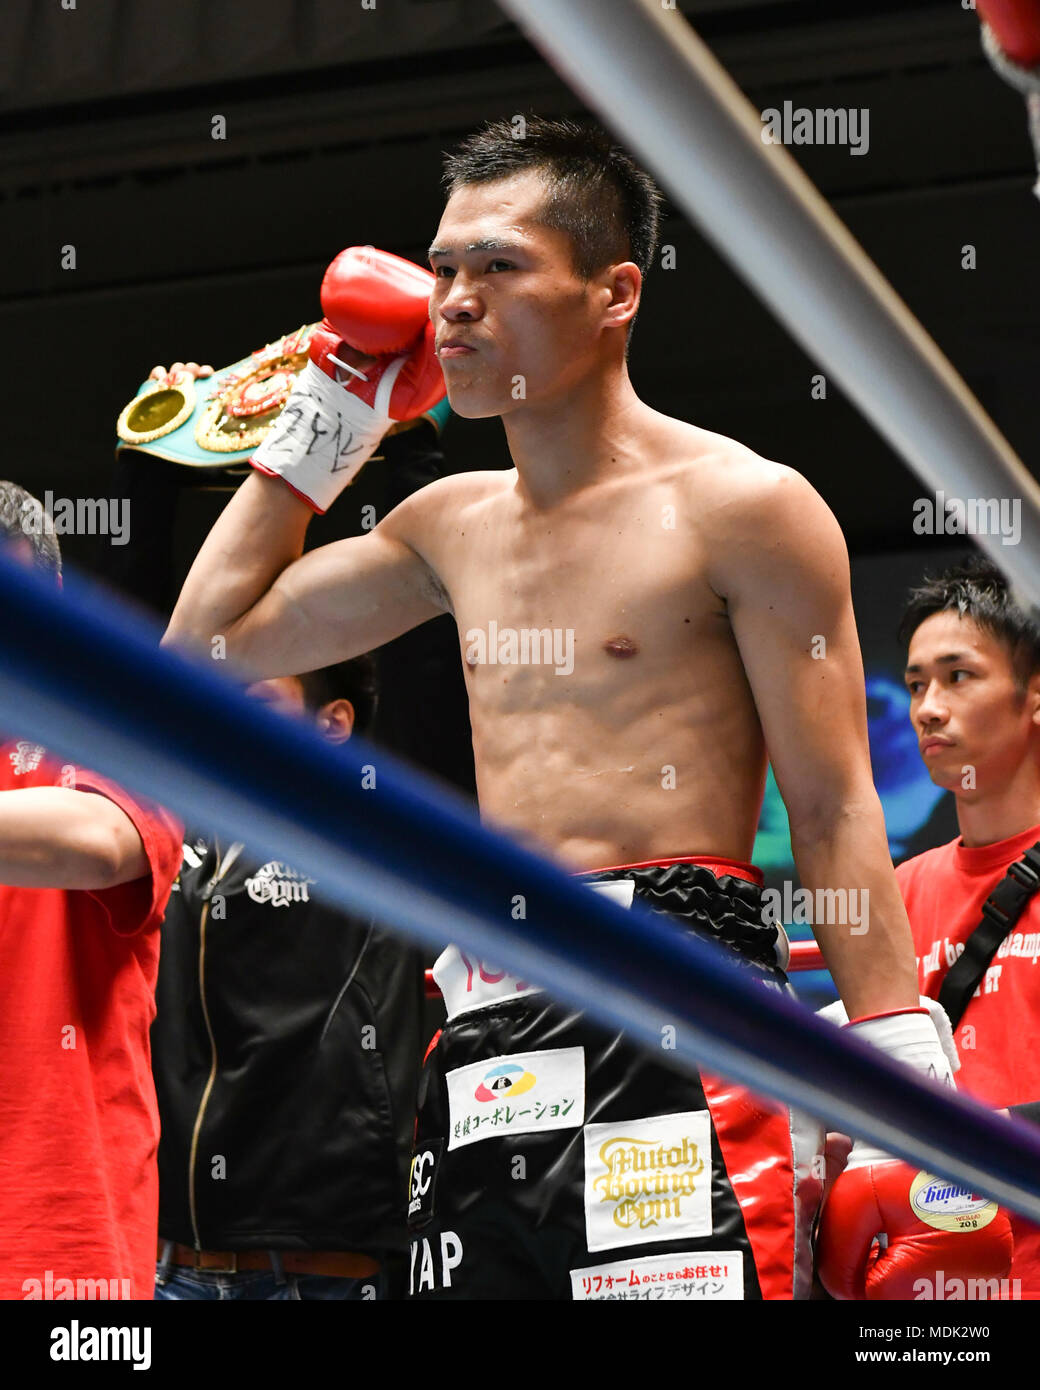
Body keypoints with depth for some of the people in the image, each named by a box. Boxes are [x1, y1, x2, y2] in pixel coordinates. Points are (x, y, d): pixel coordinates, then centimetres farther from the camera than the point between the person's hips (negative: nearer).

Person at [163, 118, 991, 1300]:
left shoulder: (739, 506, -1)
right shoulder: (451, 525, 19)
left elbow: (834, 814, -4)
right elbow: (207, 648, 27)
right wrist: (328, 415, 23)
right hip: (488, 1050, 7)